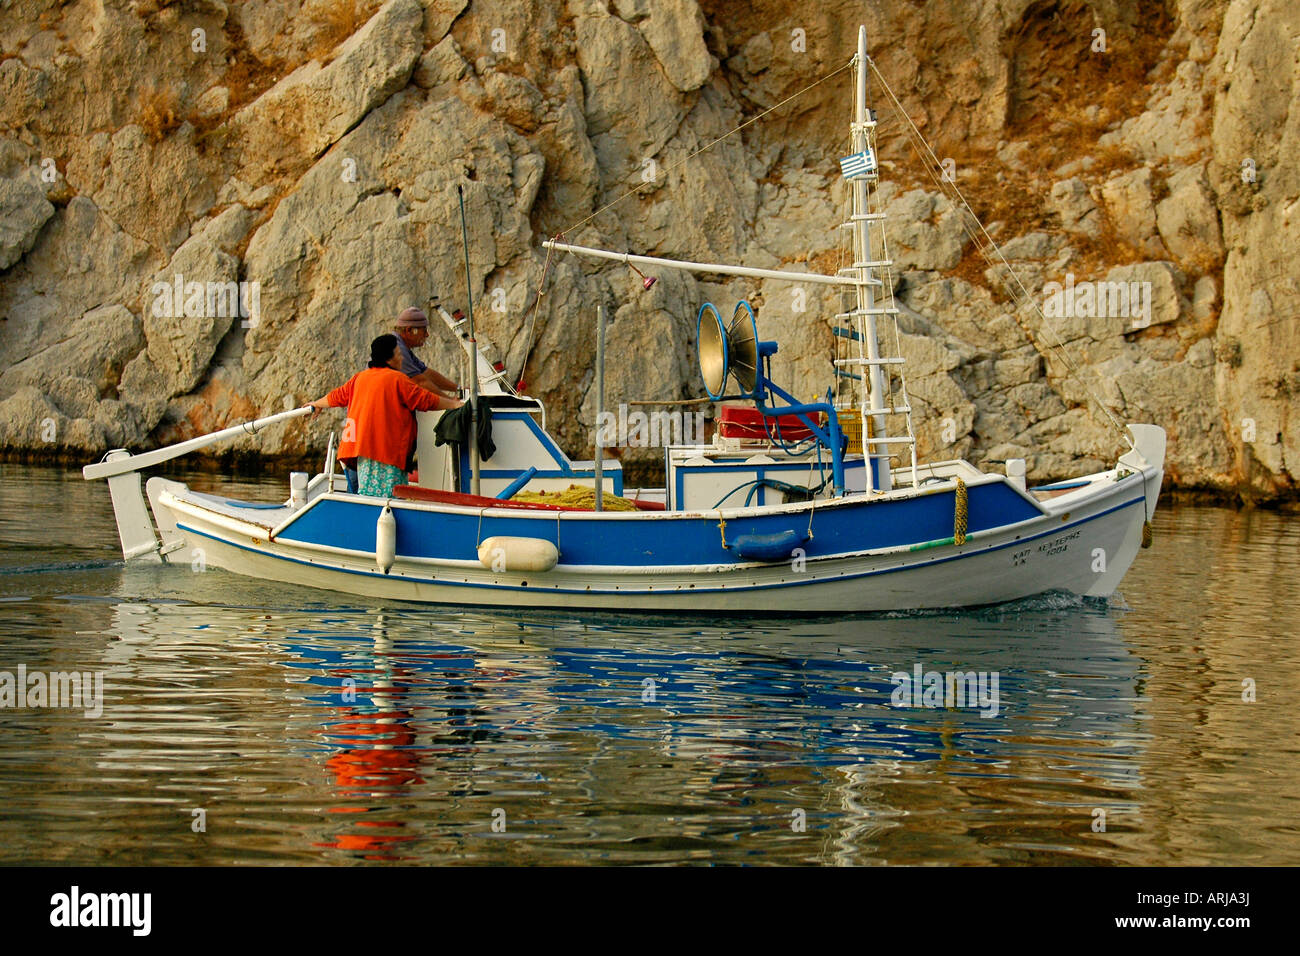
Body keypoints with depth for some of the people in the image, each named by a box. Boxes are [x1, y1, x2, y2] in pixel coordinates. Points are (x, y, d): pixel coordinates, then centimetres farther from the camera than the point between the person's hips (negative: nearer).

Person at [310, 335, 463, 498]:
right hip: (389, 449, -8)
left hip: (363, 448, 8)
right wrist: (454, 404, 3)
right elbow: (426, 400, -6)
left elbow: (338, 396, 28)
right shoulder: (397, 379, -7)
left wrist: (317, 404, 47)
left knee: (367, 493, 10)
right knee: (390, 494, -10)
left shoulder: (360, 378, 15)